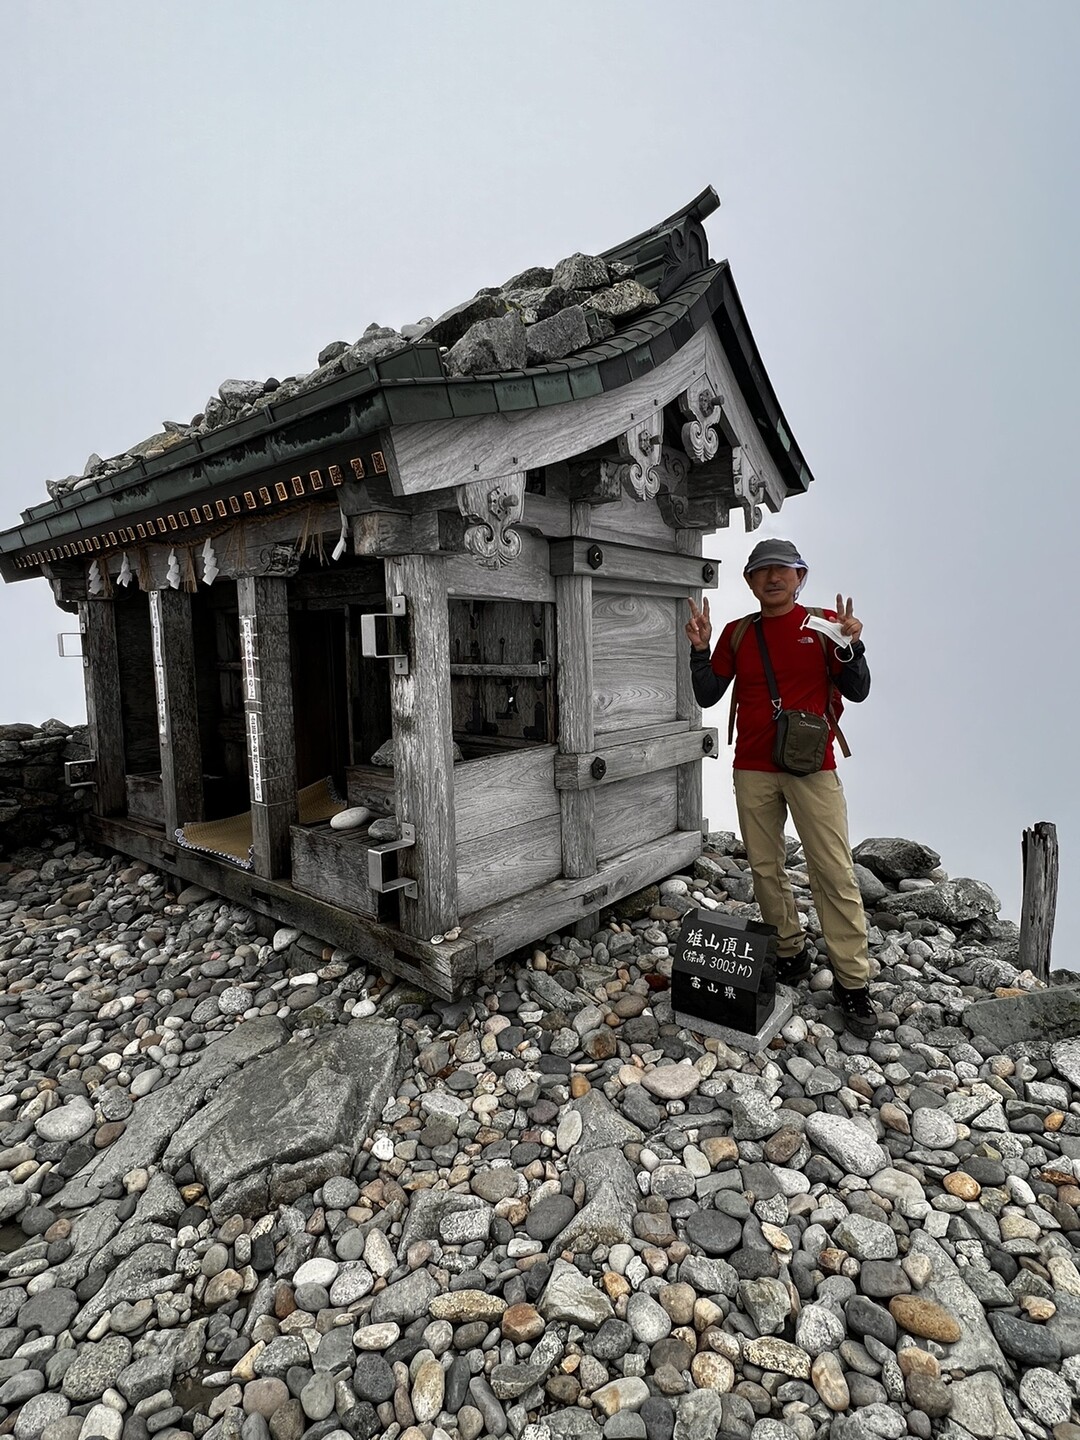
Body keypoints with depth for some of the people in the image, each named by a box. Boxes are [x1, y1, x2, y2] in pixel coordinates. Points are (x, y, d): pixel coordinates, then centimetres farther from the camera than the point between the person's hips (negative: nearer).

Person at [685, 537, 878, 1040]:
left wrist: (849, 646, -16)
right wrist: (700, 648, -5)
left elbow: (857, 691, 1)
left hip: (812, 768, -3)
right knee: (765, 870, 8)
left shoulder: (825, 624, 3)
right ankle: (790, 953, 26)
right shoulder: (737, 634, 10)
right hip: (753, 771, 3)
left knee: (834, 873, -4)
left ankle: (852, 983, 6)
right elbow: (707, 696, 8)